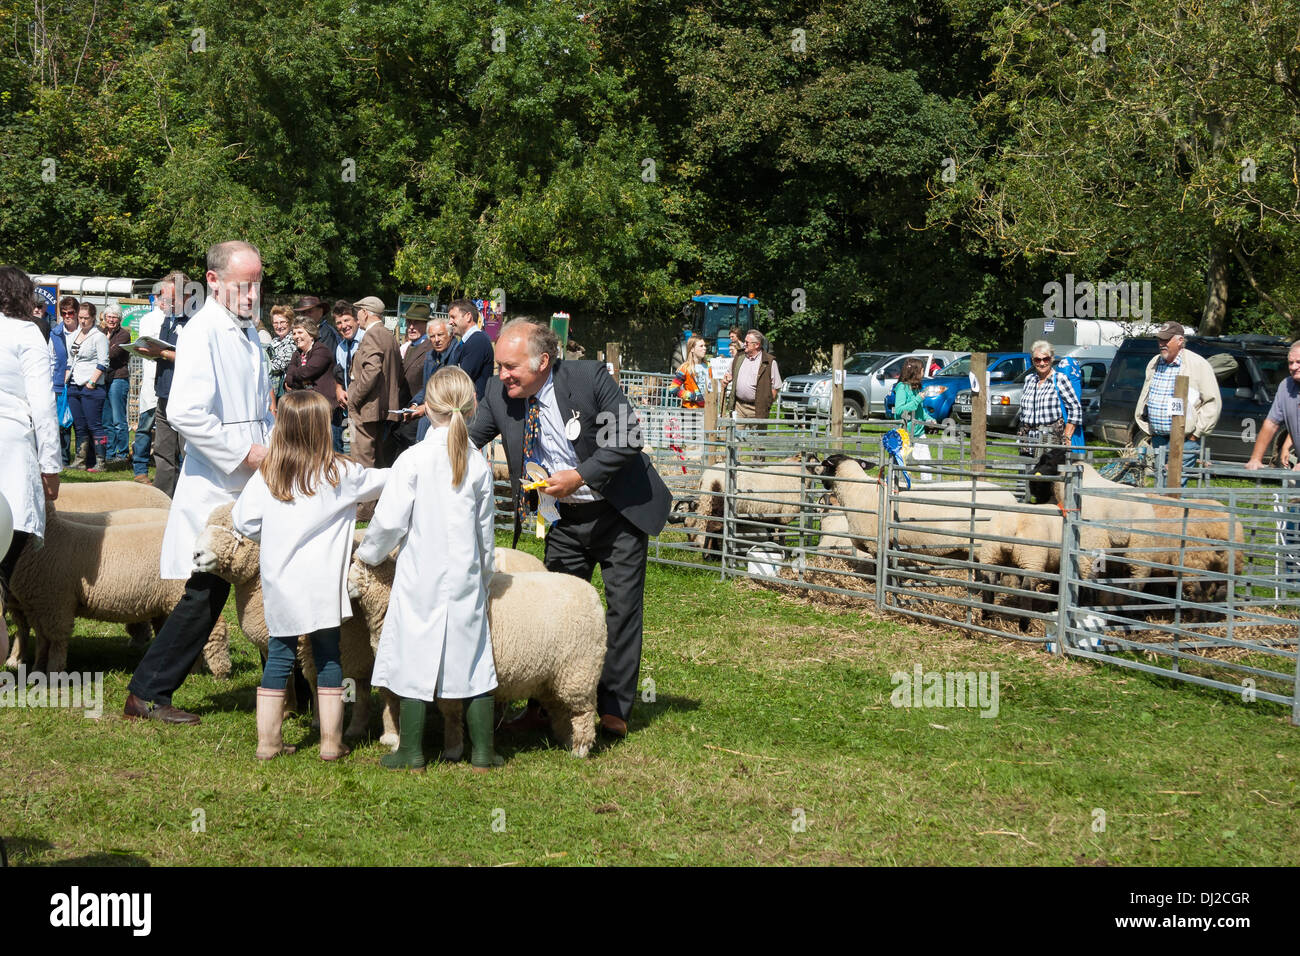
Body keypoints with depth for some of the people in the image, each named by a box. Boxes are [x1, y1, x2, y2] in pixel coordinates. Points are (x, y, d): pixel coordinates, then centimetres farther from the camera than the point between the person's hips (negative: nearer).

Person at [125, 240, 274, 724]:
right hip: (217, 489, -8)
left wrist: (272, 449, 9)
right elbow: (185, 412, -26)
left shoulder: (248, 332, 16)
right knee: (206, 594, -4)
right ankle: (146, 693, 5)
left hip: (252, 486, 8)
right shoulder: (203, 332, -14)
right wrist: (243, 453, -19)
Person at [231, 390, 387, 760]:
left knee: (279, 656, 10)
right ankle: (331, 740, 13)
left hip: (279, 584, 2)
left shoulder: (266, 475, -2)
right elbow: (382, 481, 8)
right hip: (322, 587, -2)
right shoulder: (340, 474, -6)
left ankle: (267, 740, 14)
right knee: (328, 658, 9)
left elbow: (243, 522, -2)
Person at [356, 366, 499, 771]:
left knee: (415, 659, 5)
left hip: (420, 579, -3)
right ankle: (482, 749, 13)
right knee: (472, 660, 10)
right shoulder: (478, 465, -1)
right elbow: (485, 531, 9)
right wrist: (485, 575, 23)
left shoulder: (414, 460, -11)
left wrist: (368, 552, 8)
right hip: (466, 579, 3)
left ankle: (411, 751, 10)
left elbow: (390, 521, -11)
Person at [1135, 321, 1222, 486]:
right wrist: (1146, 427, 16)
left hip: (1184, 441, -7)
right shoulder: (1154, 364, 14)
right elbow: (1144, 397, 24)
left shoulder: (1197, 365, -6)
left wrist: (1196, 433, -9)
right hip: (1158, 438, 7)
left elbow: (1213, 403, -7)